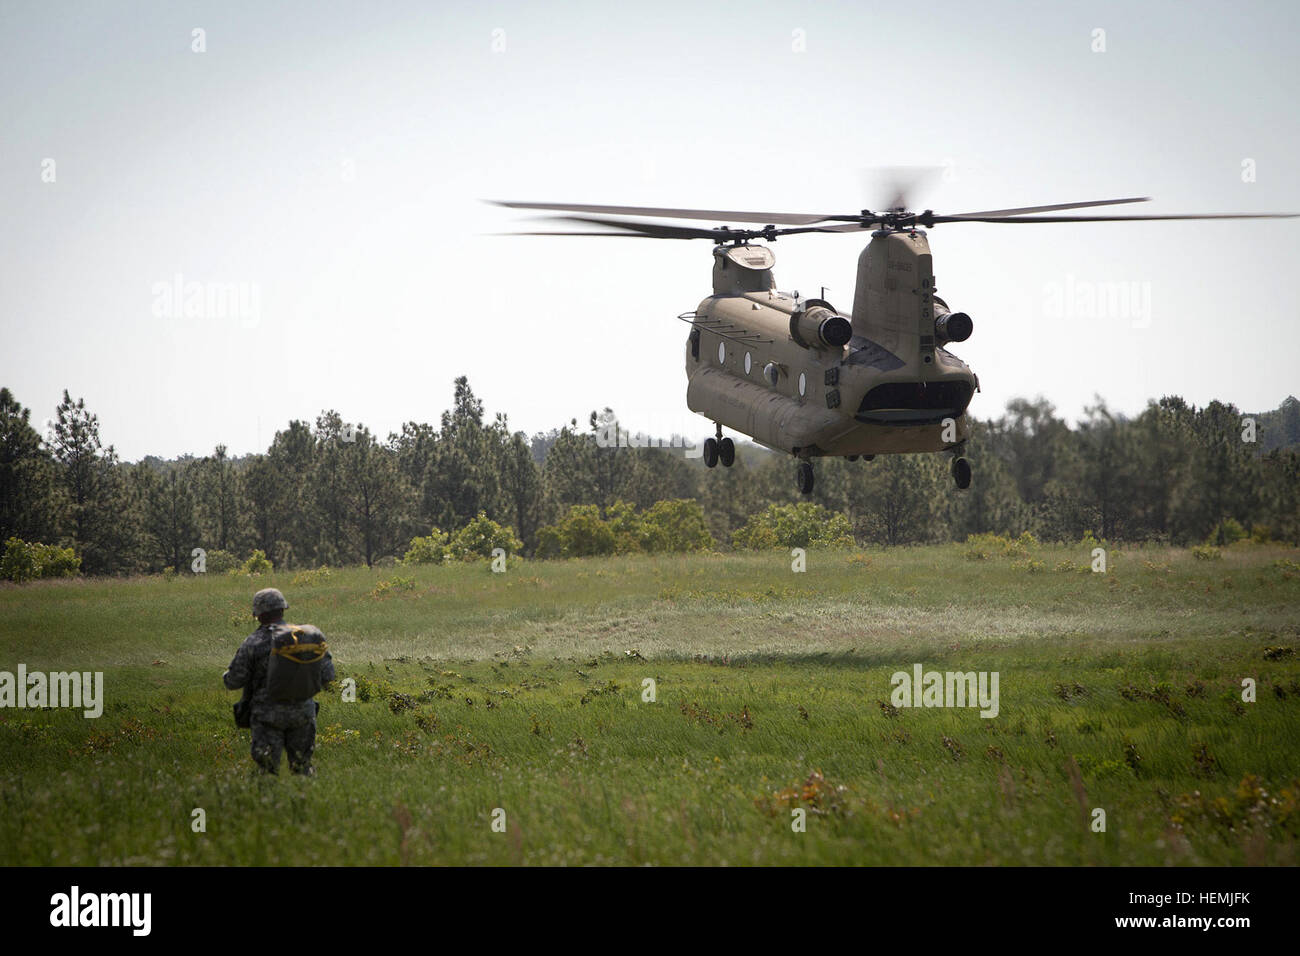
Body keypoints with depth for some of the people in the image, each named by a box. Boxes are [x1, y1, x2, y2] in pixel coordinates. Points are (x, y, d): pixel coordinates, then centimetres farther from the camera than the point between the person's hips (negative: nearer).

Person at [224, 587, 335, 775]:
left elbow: (234, 681, -4)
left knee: (268, 769, 1)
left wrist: (226, 676, 19)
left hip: (269, 714, -2)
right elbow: (327, 674, 1)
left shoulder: (253, 643, -7)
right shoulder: (307, 635, -1)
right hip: (301, 713, 2)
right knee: (302, 767, 15)